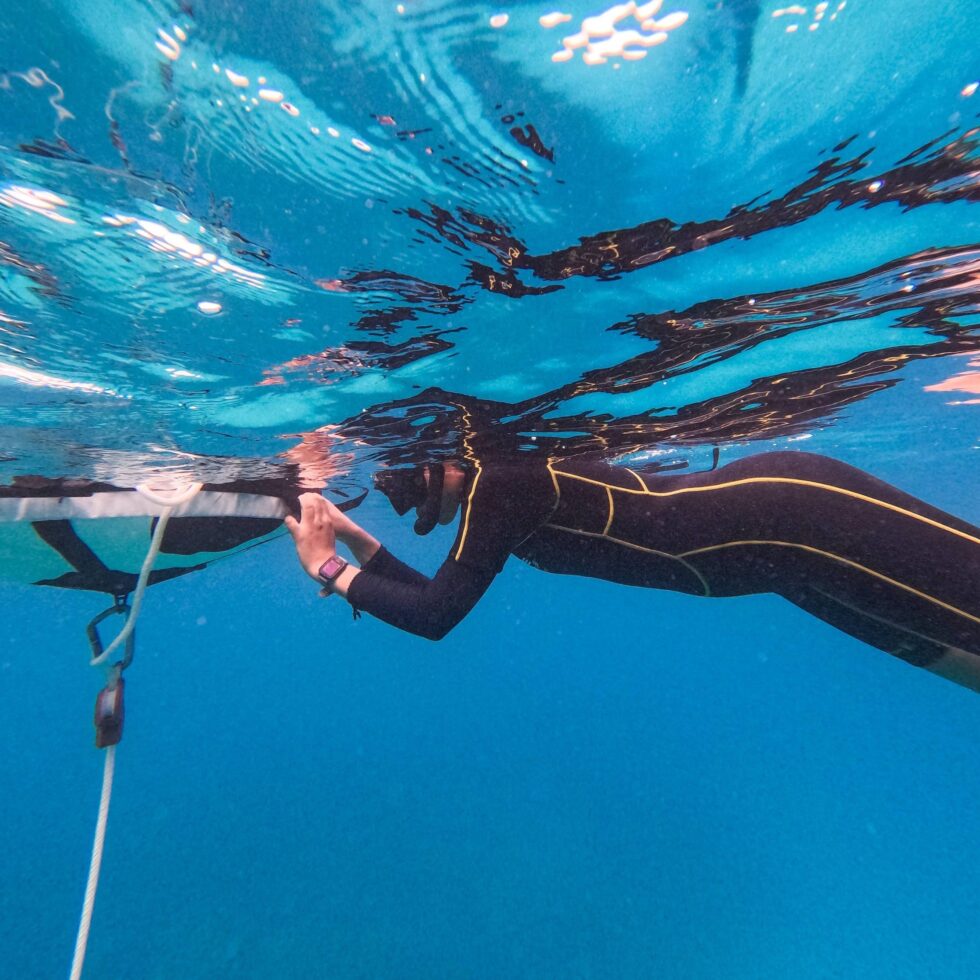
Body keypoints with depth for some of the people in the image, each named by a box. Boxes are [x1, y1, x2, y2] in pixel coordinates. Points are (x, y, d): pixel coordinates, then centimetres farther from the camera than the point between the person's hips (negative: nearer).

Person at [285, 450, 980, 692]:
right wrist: (359, 541, 12)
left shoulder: (496, 482, -20)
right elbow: (436, 597, 16)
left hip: (788, 516, -8)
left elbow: (435, 615, -21)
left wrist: (329, 570, -9)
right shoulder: (498, 487, 8)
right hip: (767, 505, 8)